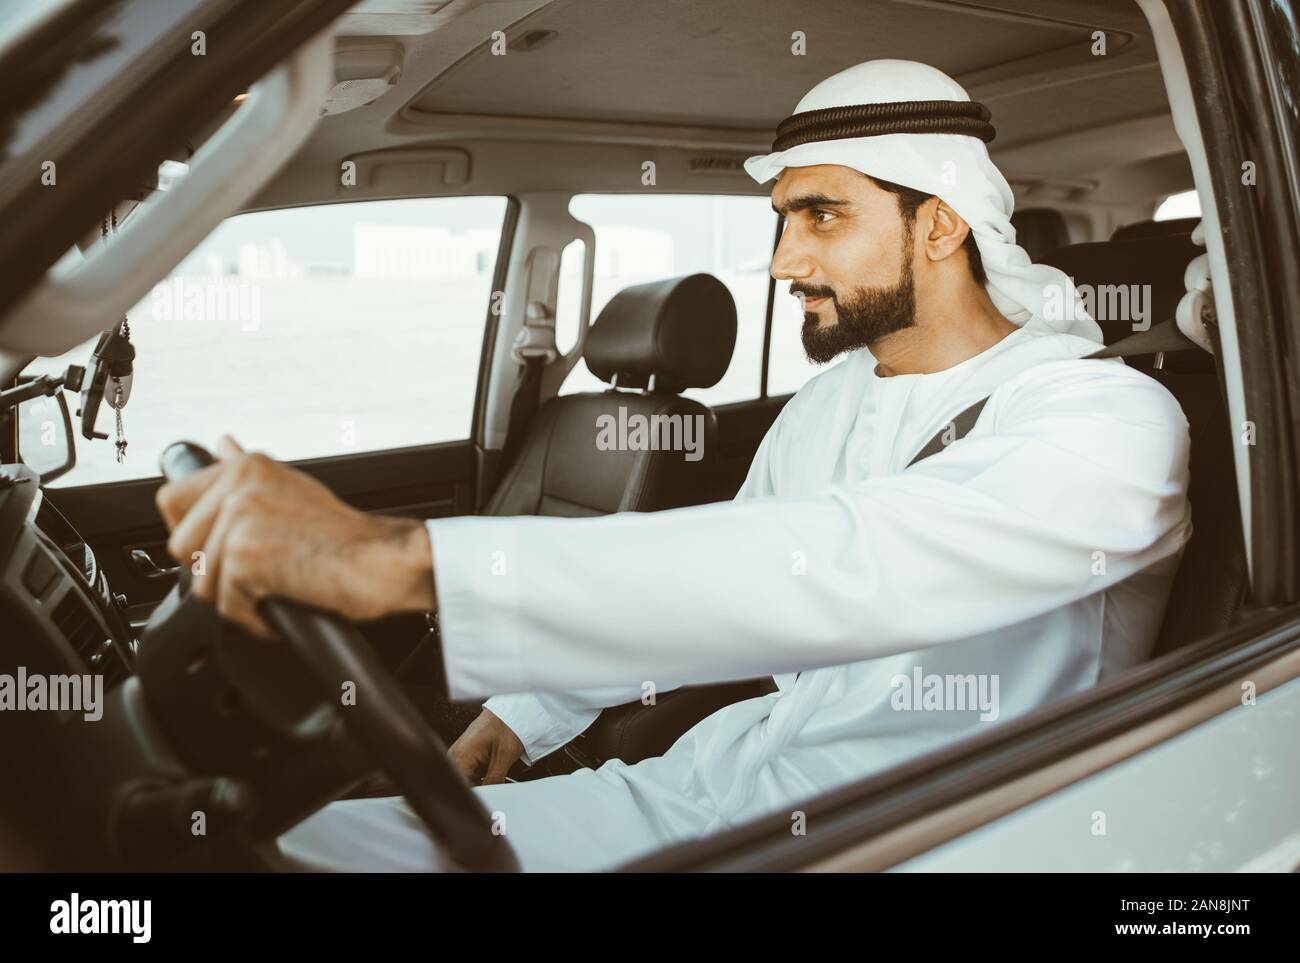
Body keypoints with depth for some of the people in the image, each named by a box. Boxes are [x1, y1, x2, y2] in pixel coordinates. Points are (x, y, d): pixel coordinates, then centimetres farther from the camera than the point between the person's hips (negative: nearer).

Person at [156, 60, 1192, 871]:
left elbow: (852, 572, -35)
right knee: (292, 839, -6)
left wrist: (397, 556, -41)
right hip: (714, 779, 7)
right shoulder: (828, 400, 12)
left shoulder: (1109, 420, -16)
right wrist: (526, 713, 12)